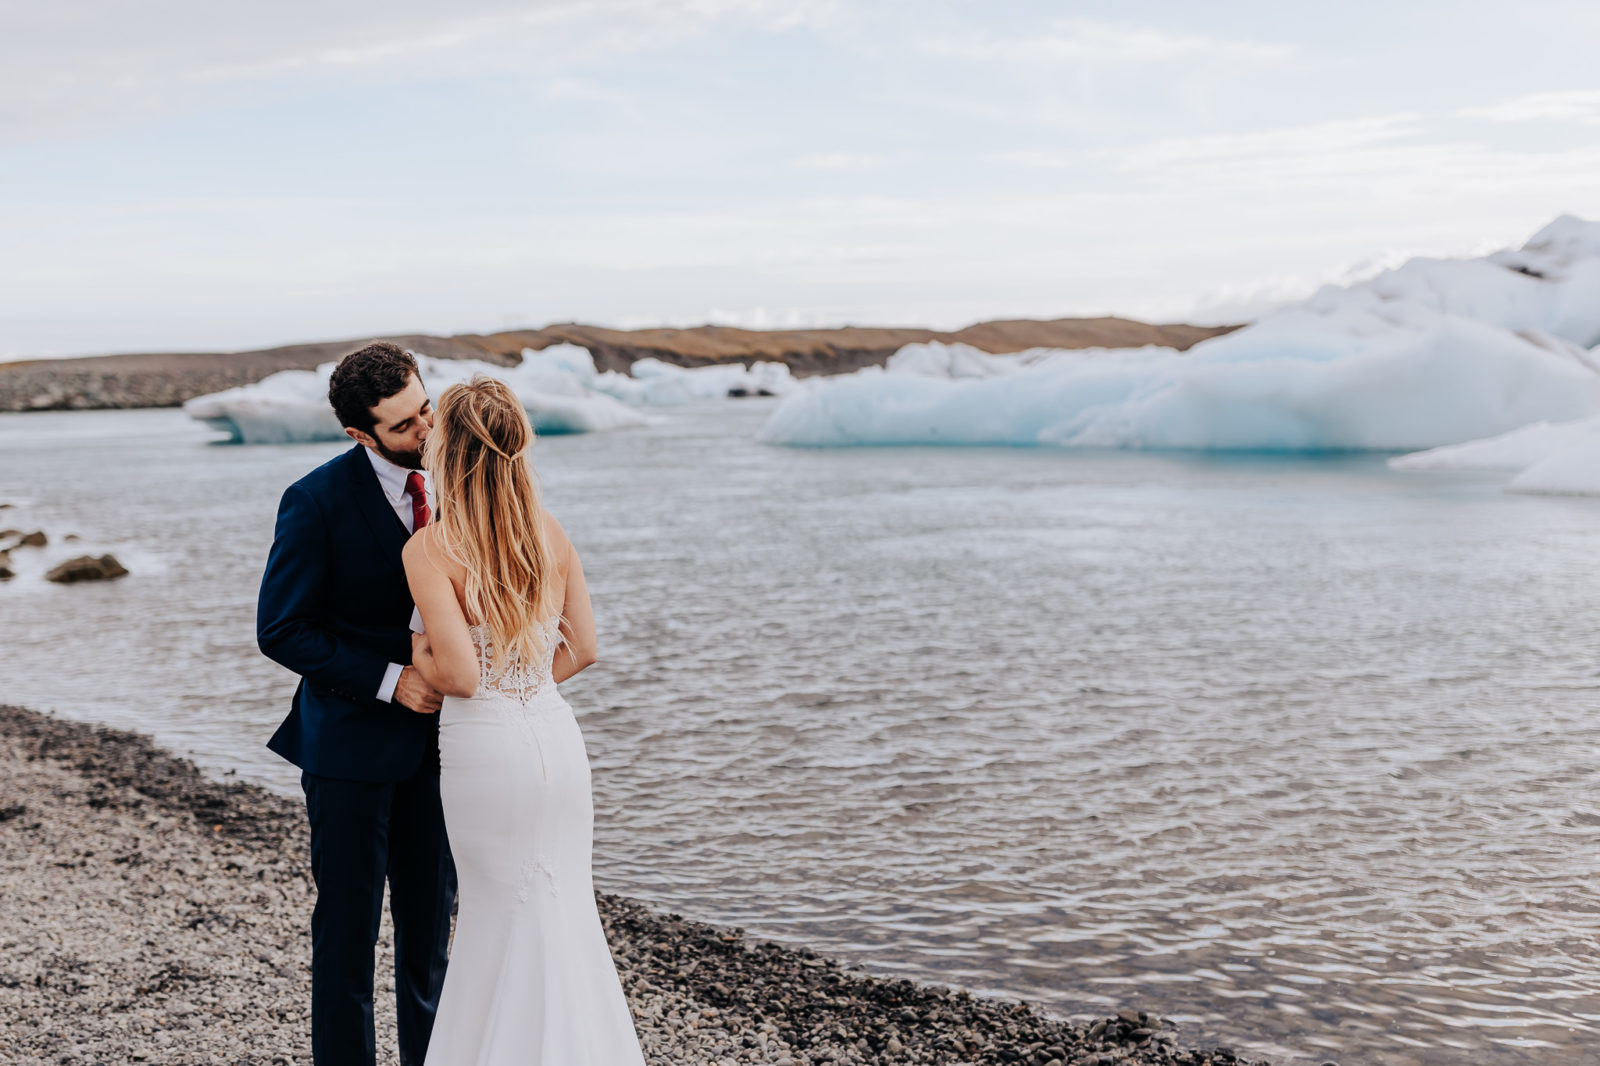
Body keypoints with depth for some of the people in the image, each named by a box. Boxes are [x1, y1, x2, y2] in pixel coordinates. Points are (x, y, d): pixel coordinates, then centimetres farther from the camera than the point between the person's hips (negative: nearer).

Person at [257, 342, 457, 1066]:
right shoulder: (317, 502, -14)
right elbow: (280, 631, -12)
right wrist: (389, 679, -19)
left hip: (433, 736, 5)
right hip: (352, 742, -5)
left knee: (432, 923, 14)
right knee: (348, 926, 6)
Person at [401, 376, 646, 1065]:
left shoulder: (428, 549, -14)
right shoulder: (551, 533, 2)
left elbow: (460, 674, -19)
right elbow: (582, 649, 6)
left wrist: (420, 660, 1)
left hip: (486, 750, -5)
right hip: (557, 734, 5)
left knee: (507, 921, 10)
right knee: (567, 912, 17)